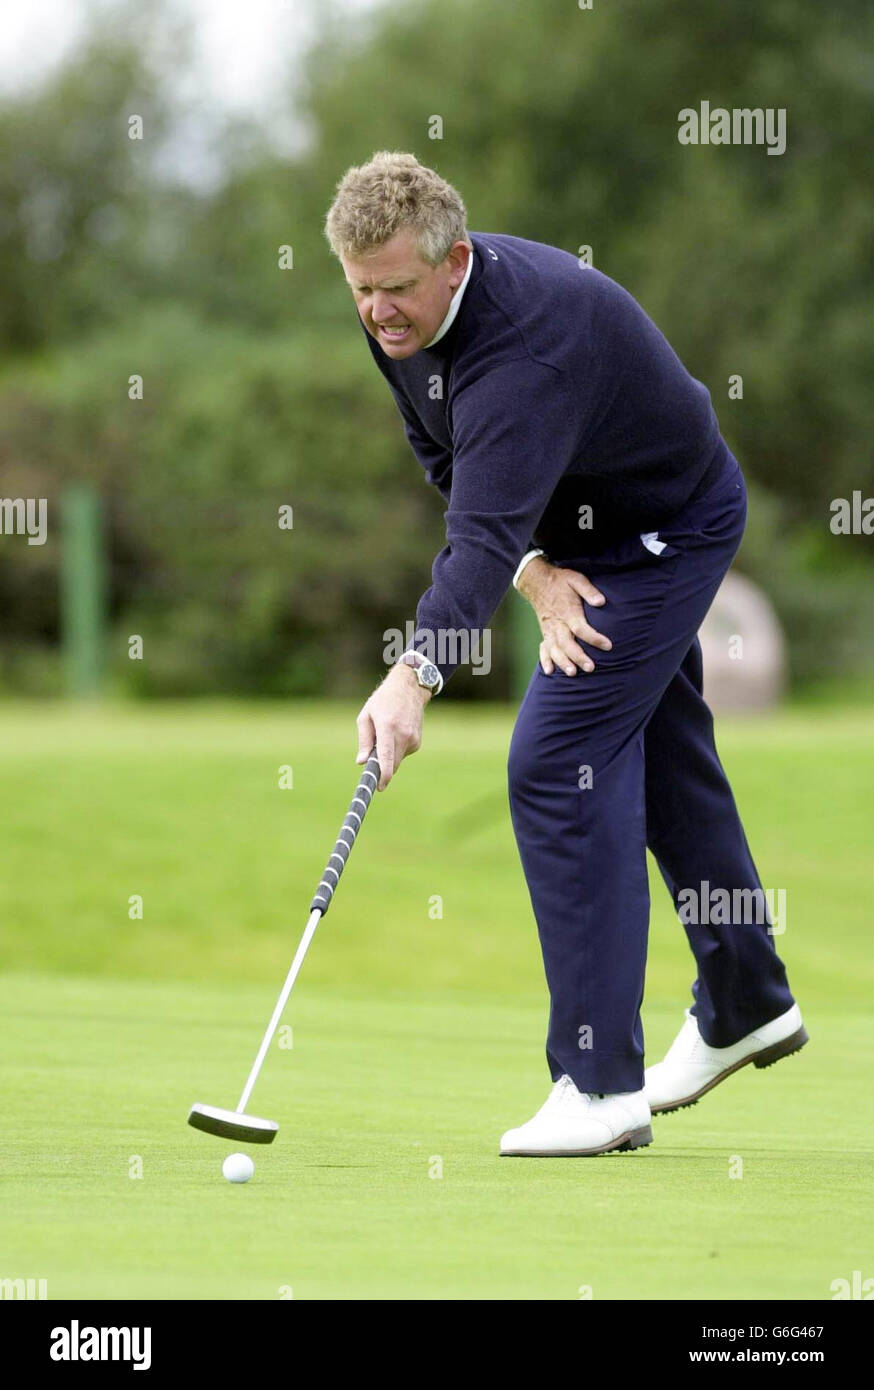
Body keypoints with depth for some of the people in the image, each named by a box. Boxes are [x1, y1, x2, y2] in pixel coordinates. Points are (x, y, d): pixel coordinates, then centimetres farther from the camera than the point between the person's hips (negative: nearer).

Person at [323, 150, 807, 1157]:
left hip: (668, 533, -9)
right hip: (590, 532, 9)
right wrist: (531, 568, -16)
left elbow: (484, 528, -48)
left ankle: (600, 1084, -15)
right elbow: (449, 463, 0)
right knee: (659, 747, 22)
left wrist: (416, 675, -59)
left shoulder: (528, 338, -39)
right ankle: (746, 1007, 41)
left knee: (558, 764, -17)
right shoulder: (401, 317, -13)